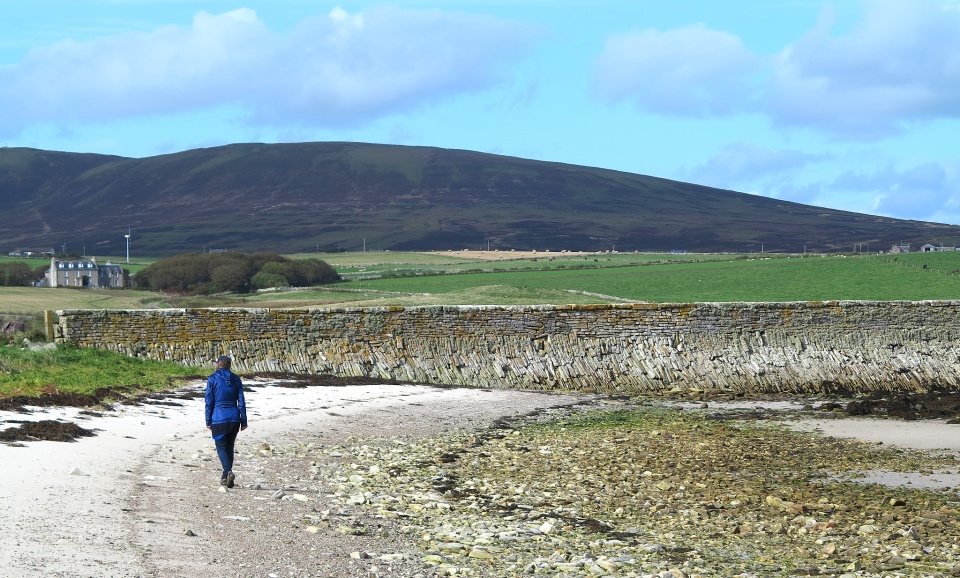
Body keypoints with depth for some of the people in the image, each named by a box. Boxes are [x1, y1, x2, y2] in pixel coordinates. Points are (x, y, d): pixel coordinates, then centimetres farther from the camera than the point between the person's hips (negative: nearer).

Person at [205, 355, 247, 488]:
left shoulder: (212, 379, -3)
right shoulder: (236, 379, 5)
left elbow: (209, 402, -3)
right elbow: (241, 401, 4)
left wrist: (208, 421, 3)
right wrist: (244, 421, 8)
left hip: (219, 418, -3)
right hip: (234, 417, 3)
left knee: (221, 447, 2)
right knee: (229, 446, 15)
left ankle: (228, 471, -22)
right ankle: (226, 477, 18)